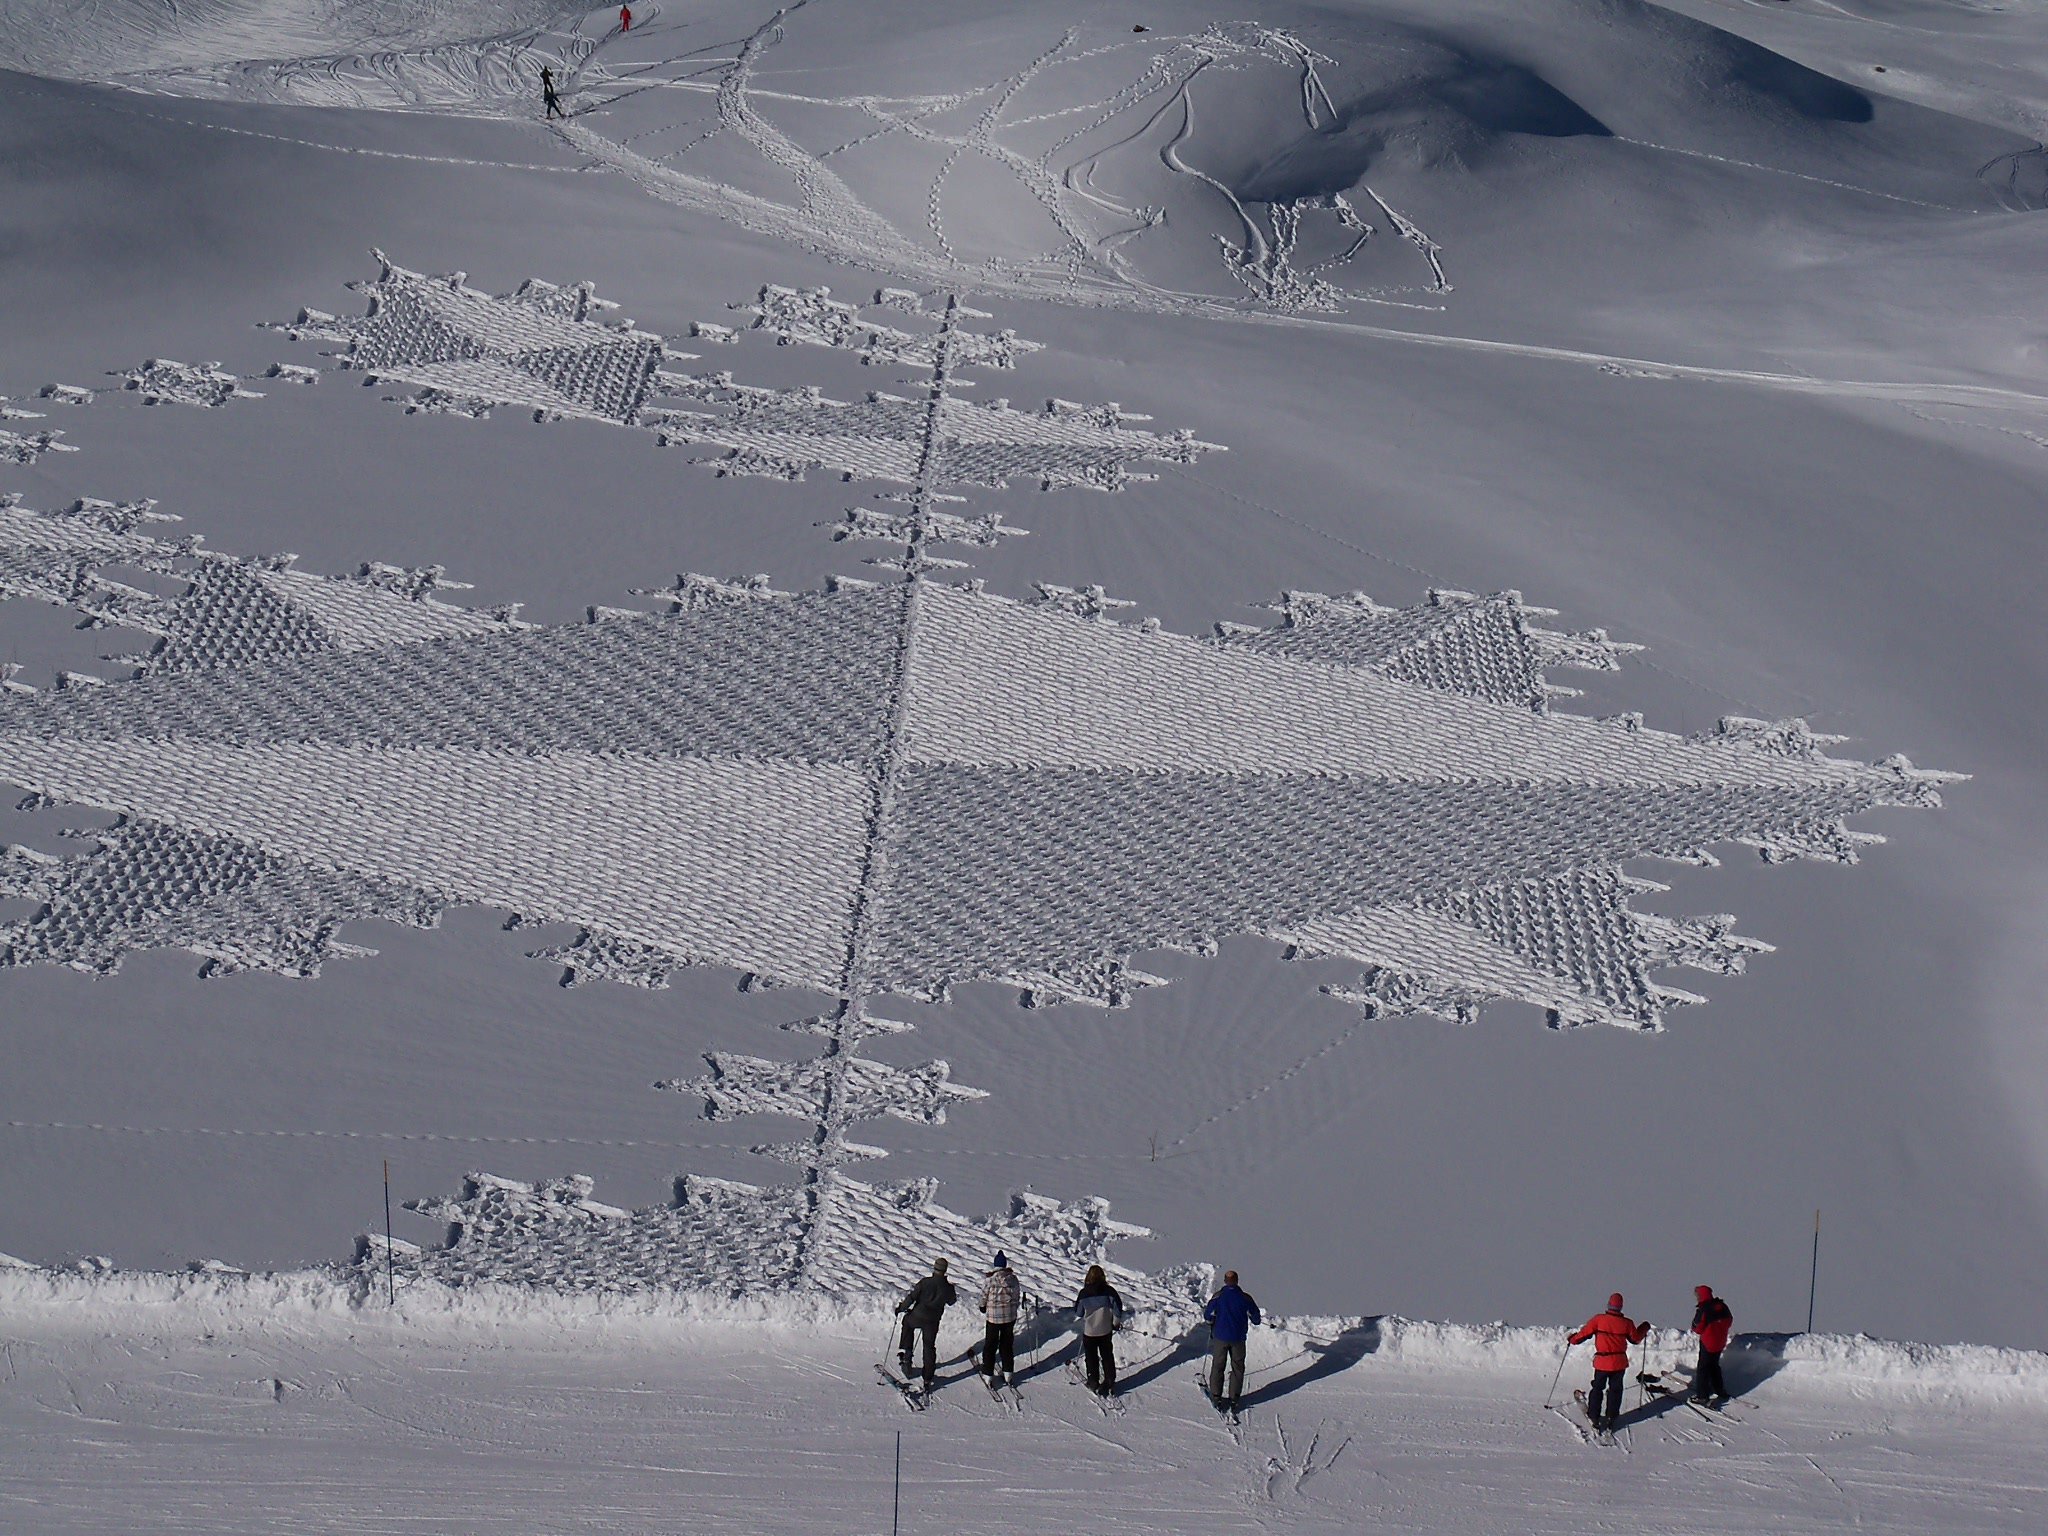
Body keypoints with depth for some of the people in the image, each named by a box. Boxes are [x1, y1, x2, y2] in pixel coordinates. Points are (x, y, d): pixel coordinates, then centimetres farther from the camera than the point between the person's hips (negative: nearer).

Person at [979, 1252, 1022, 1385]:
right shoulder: (1013, 1279, -8)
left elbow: (984, 1297, -5)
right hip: (1010, 1316, 3)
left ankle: (988, 1374, 11)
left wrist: (983, 1308, 15)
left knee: (990, 1345, 10)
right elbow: (1018, 1296, 3)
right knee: (1007, 1344, 17)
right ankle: (1008, 1374, 21)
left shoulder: (990, 1280, -17)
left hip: (994, 1316, -3)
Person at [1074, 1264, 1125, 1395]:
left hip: (1089, 1331, -1)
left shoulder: (1084, 1293, -15)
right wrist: (1115, 1323, 10)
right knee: (1107, 1356, 16)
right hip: (1106, 1330, 1)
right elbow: (1118, 1309, -7)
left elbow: (1078, 1312, -5)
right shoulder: (1109, 1291, -14)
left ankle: (1093, 1383, 17)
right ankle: (1110, 1382, 19)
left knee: (1091, 1358, 14)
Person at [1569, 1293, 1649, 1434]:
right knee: (1615, 1390, 14)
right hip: (1619, 1362, 1)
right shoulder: (1626, 1323, -5)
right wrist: (1644, 1328, 30)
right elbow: (1636, 1339, 10)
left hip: (1602, 1362, -1)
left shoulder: (1598, 1319, -11)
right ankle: (1611, 1419, 14)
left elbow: (1584, 1333, -6)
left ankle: (1594, 1417, 13)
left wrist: (1572, 1340, 13)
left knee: (1597, 1388, 14)